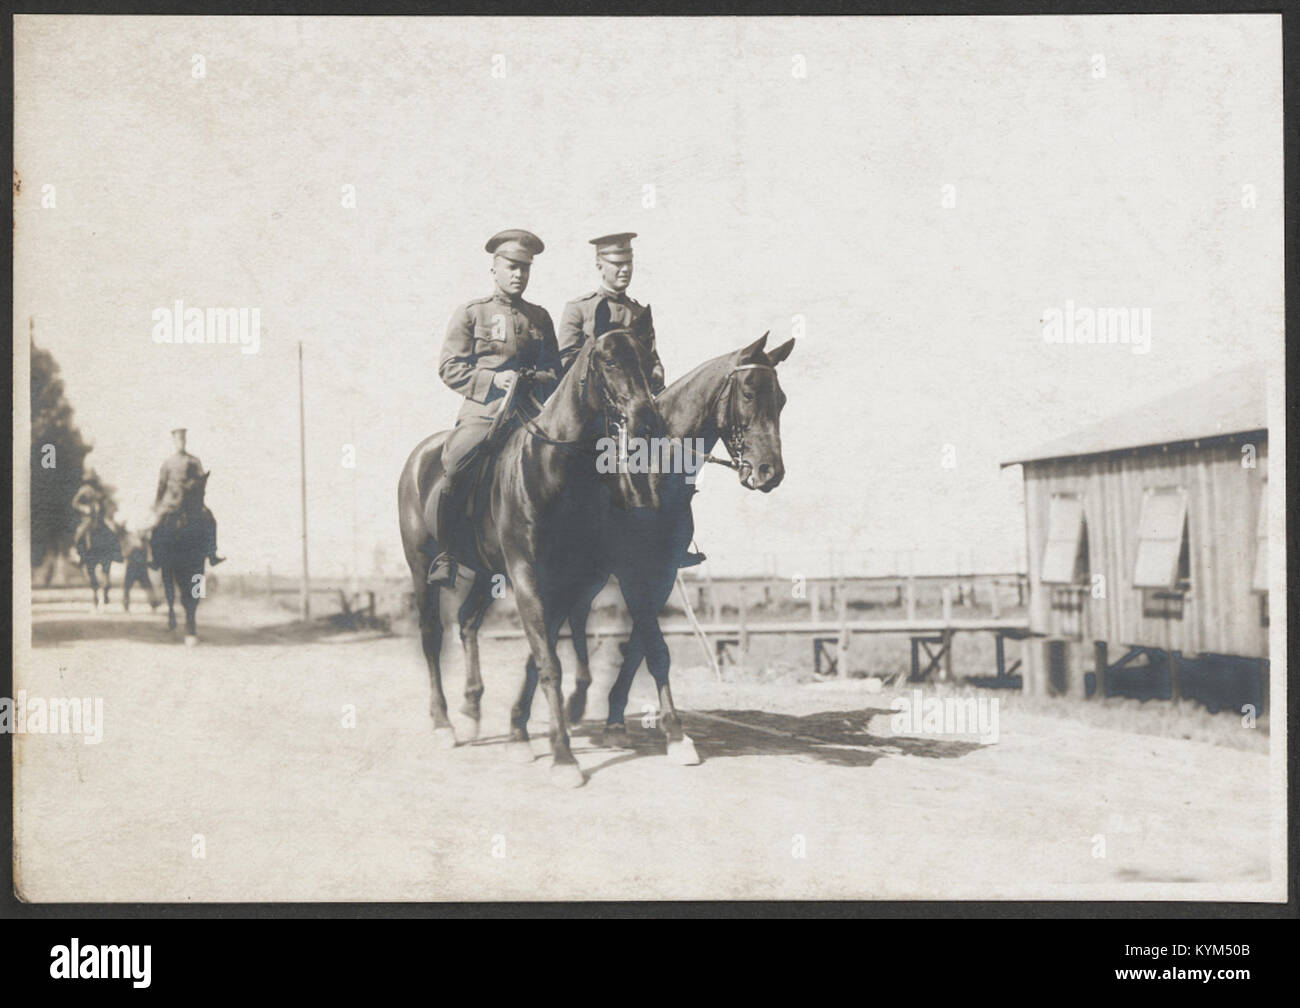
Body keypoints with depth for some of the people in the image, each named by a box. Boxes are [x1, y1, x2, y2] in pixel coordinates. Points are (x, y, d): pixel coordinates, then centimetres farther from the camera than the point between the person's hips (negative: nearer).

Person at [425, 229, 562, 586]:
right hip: (481, 416, -4)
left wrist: (535, 380, -6)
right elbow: (450, 368, 1)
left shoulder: (539, 318, 18)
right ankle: (444, 555, -3)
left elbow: (555, 370, 17)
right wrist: (494, 379, -12)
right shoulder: (469, 314, 7)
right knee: (448, 478, -21)